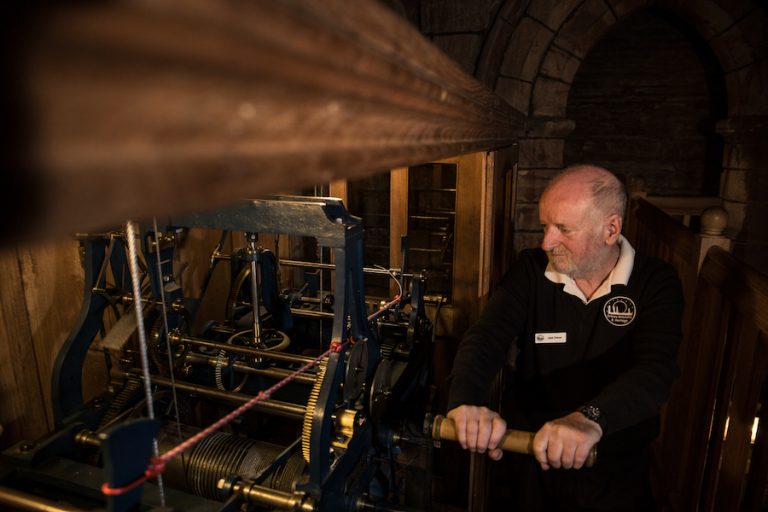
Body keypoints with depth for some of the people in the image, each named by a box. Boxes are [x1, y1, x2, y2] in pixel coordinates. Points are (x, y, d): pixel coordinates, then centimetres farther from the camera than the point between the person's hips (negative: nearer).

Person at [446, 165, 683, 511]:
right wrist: (467, 399, -43)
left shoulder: (655, 283, -14)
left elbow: (656, 368, -29)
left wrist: (591, 417, -48)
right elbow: (486, 336, -22)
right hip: (531, 459, 1)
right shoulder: (530, 271, -10)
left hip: (616, 473, 0)